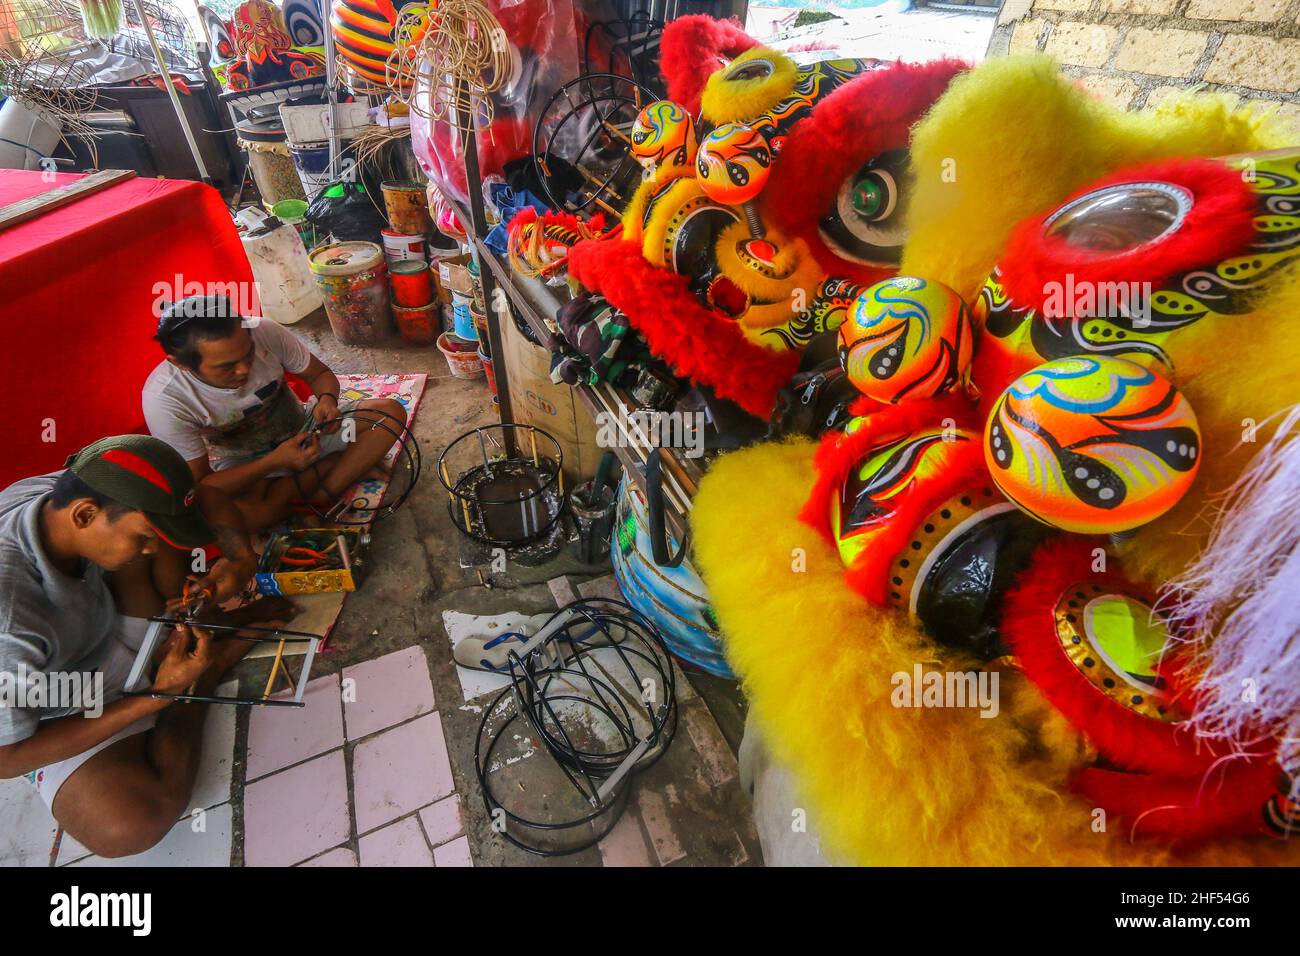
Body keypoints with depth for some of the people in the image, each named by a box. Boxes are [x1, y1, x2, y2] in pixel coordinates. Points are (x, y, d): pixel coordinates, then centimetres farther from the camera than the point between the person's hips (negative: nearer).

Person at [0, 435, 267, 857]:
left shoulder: (71, 491, -24)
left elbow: (204, 497, -8)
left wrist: (240, 556, -26)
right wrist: (156, 697, -31)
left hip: (109, 624, 5)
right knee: (133, 823, -29)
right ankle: (199, 681, -4)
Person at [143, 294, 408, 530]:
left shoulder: (264, 332, -23)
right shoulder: (165, 400, -26)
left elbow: (320, 374, -5)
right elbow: (197, 489, -24)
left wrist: (327, 399, -28)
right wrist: (274, 462, -35)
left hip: (304, 431, 2)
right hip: (243, 470, -1)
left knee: (391, 412, -18)